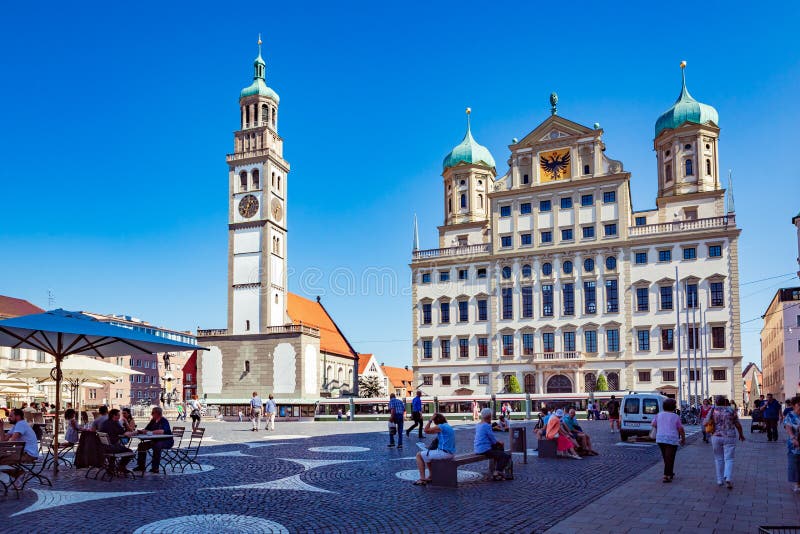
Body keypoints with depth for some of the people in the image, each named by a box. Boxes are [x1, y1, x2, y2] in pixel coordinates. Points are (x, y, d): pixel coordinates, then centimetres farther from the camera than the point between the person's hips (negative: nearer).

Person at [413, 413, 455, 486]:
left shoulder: (441, 426, -15)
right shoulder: (449, 426, 15)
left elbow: (426, 430, -14)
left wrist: (430, 420, -6)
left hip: (443, 452, -10)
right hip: (450, 453, 10)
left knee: (419, 455, 1)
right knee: (427, 456, 30)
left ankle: (422, 479, 0)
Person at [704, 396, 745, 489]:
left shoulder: (713, 411, 0)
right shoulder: (731, 411, 0)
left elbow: (705, 423, -7)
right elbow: (738, 425, 5)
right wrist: (741, 434, 22)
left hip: (716, 437, 1)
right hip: (729, 437, -1)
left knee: (719, 459, 14)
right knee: (729, 459, 0)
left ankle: (720, 480, 17)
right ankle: (728, 478, -19)